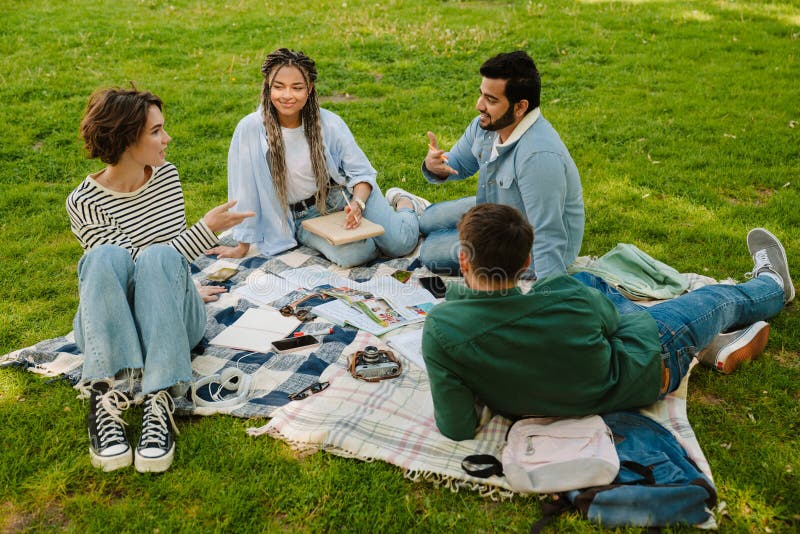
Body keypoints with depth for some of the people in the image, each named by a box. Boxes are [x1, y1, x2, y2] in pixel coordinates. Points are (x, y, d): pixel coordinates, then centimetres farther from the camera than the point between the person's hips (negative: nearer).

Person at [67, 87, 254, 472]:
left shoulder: (167, 175, 5)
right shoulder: (84, 202, -11)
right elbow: (114, 267, -18)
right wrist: (206, 230, -20)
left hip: (173, 321, 3)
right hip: (109, 323, -2)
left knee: (158, 257, -31)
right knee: (107, 257, -33)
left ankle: (159, 401, -42)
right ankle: (105, 397, -42)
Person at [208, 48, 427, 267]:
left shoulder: (329, 123, -13)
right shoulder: (250, 129, -18)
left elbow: (361, 172, -5)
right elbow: (244, 190, -11)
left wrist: (358, 204, -27)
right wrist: (242, 247, -3)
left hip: (343, 193, 1)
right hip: (304, 216, -1)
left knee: (400, 244, -14)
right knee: (353, 254, -29)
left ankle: (405, 203, 22)